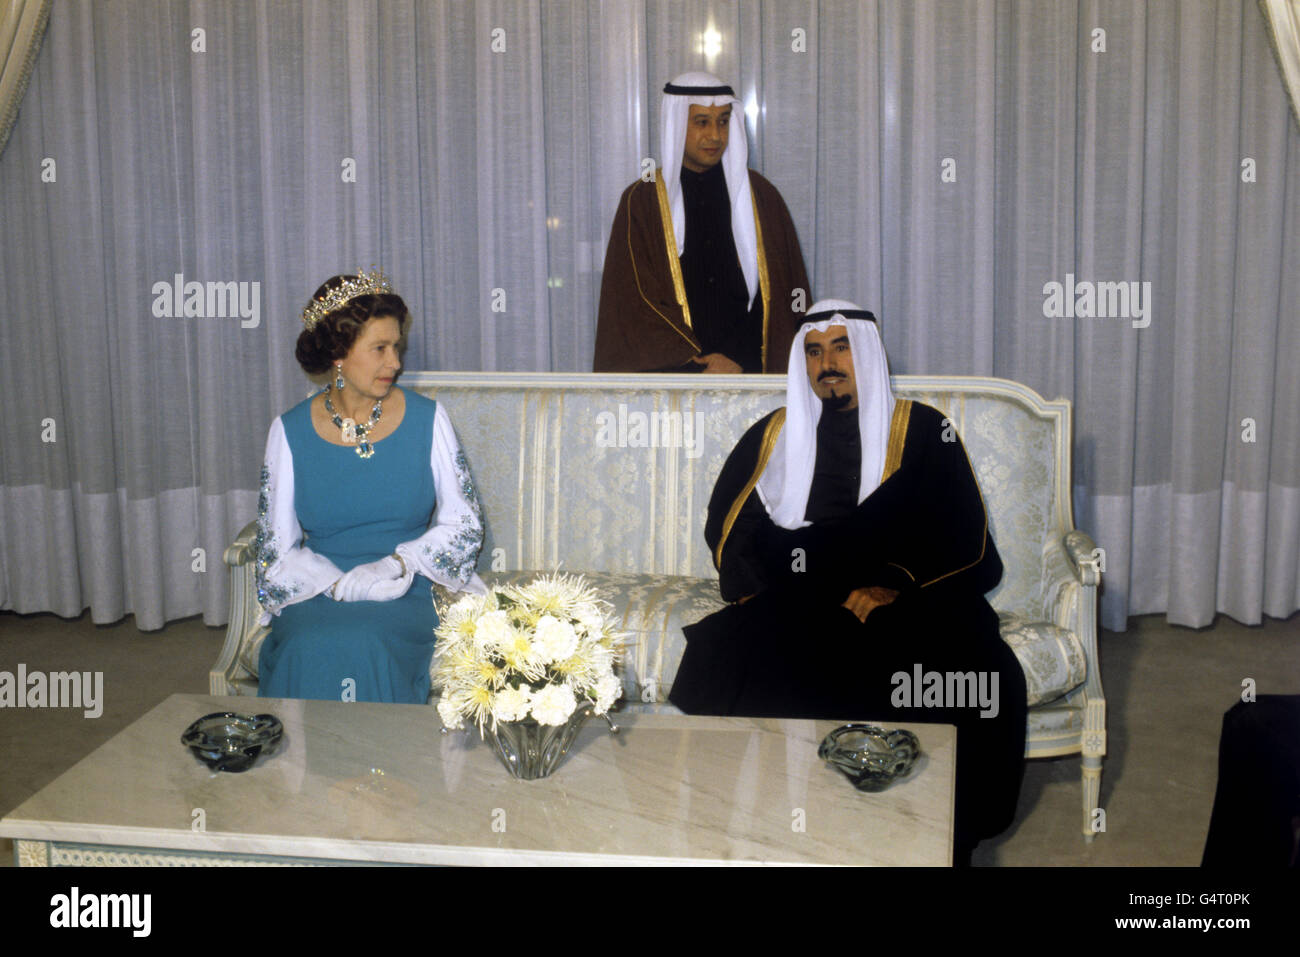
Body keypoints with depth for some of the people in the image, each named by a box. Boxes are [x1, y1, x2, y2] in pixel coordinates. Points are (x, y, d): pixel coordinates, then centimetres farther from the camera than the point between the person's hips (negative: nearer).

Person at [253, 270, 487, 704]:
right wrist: (341, 584, -14)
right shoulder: (290, 431, 4)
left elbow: (465, 522, 5)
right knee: (309, 652, -32)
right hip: (317, 596, 1)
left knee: (362, 648, -32)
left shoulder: (427, 419, 3)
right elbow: (278, 546, 4)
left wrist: (397, 562, -12)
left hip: (406, 593, -1)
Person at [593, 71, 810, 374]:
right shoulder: (641, 202, 3)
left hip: (749, 370, 1)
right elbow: (633, 302, -3)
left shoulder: (761, 198, 8)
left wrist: (740, 362, -8)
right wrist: (701, 363, -11)